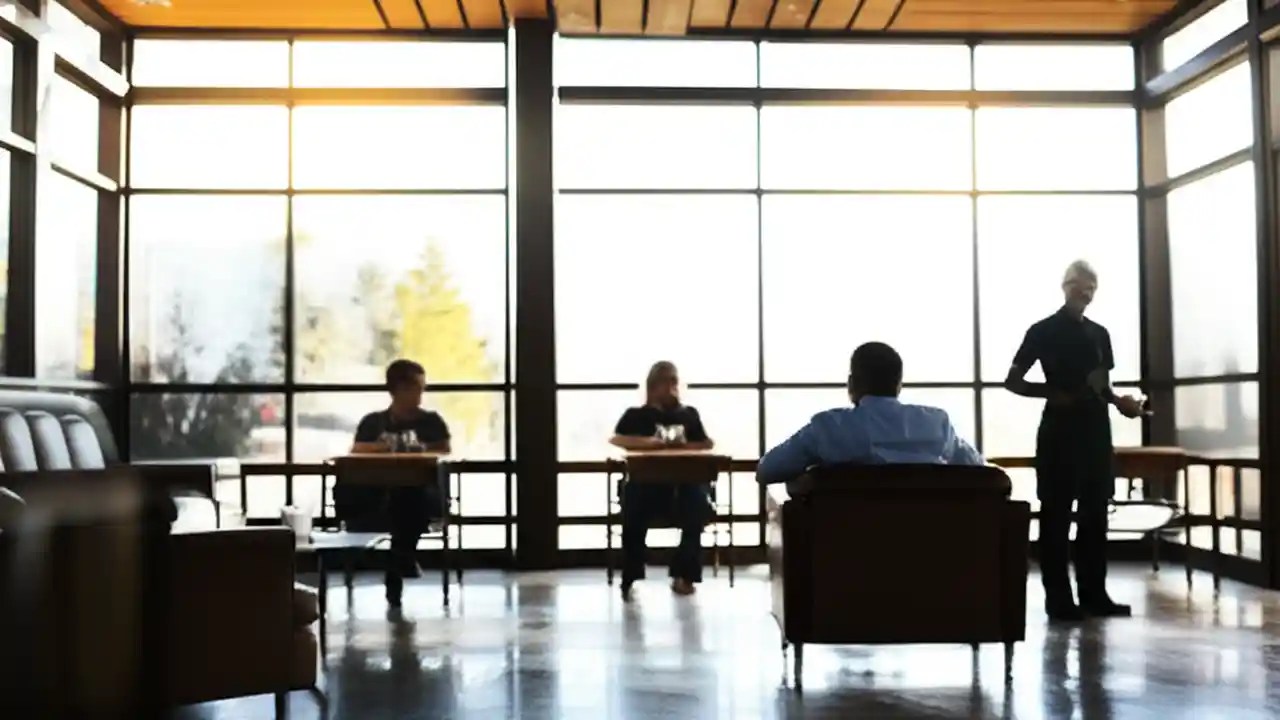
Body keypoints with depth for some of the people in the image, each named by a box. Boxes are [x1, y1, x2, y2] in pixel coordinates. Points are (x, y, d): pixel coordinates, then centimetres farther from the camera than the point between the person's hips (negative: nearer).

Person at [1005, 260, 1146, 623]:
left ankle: (1094, 595, 15)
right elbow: (1012, 381, -3)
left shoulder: (1099, 333, 13)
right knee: (1056, 515, -2)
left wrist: (1119, 401, -2)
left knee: (1095, 515, 8)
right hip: (1060, 431, -6)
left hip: (1095, 429, 6)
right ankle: (1058, 599, 2)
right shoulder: (1044, 331, -3)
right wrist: (1052, 393, -17)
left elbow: (1103, 387, 19)